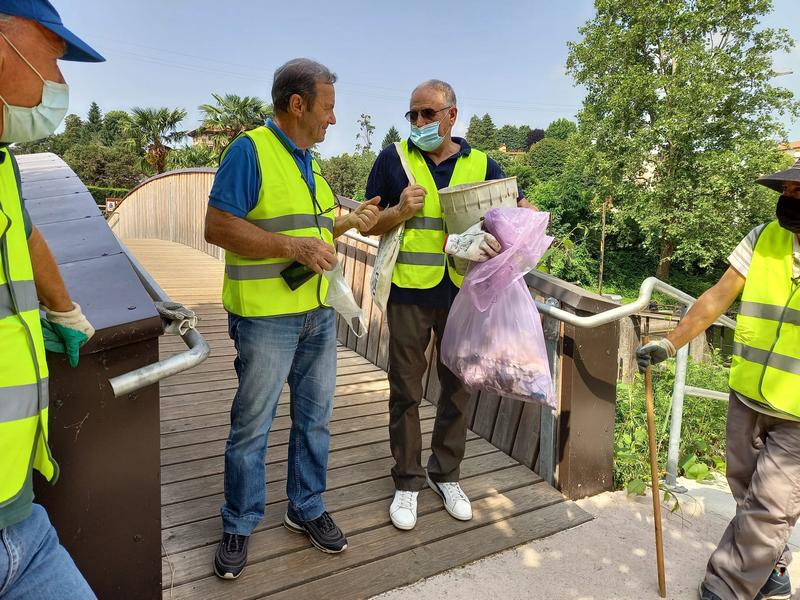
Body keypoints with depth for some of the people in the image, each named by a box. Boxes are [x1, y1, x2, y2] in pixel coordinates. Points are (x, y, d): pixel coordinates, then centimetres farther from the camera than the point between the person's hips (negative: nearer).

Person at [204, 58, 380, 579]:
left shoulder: (309, 162, 14)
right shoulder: (250, 150, -11)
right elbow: (218, 227, -18)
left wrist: (348, 223, 7)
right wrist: (291, 246, -23)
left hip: (318, 312, 8)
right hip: (265, 315, -7)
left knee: (315, 418, 15)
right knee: (252, 425, 7)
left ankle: (307, 508, 34)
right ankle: (239, 526, 27)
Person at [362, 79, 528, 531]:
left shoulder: (480, 164, 4)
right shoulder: (394, 159, 0)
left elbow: (524, 211, 6)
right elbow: (370, 224, 3)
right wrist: (401, 211, -18)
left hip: (462, 294, 2)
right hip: (410, 294, -2)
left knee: (458, 387, 12)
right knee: (407, 391, 7)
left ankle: (447, 474, 32)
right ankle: (408, 481, 25)